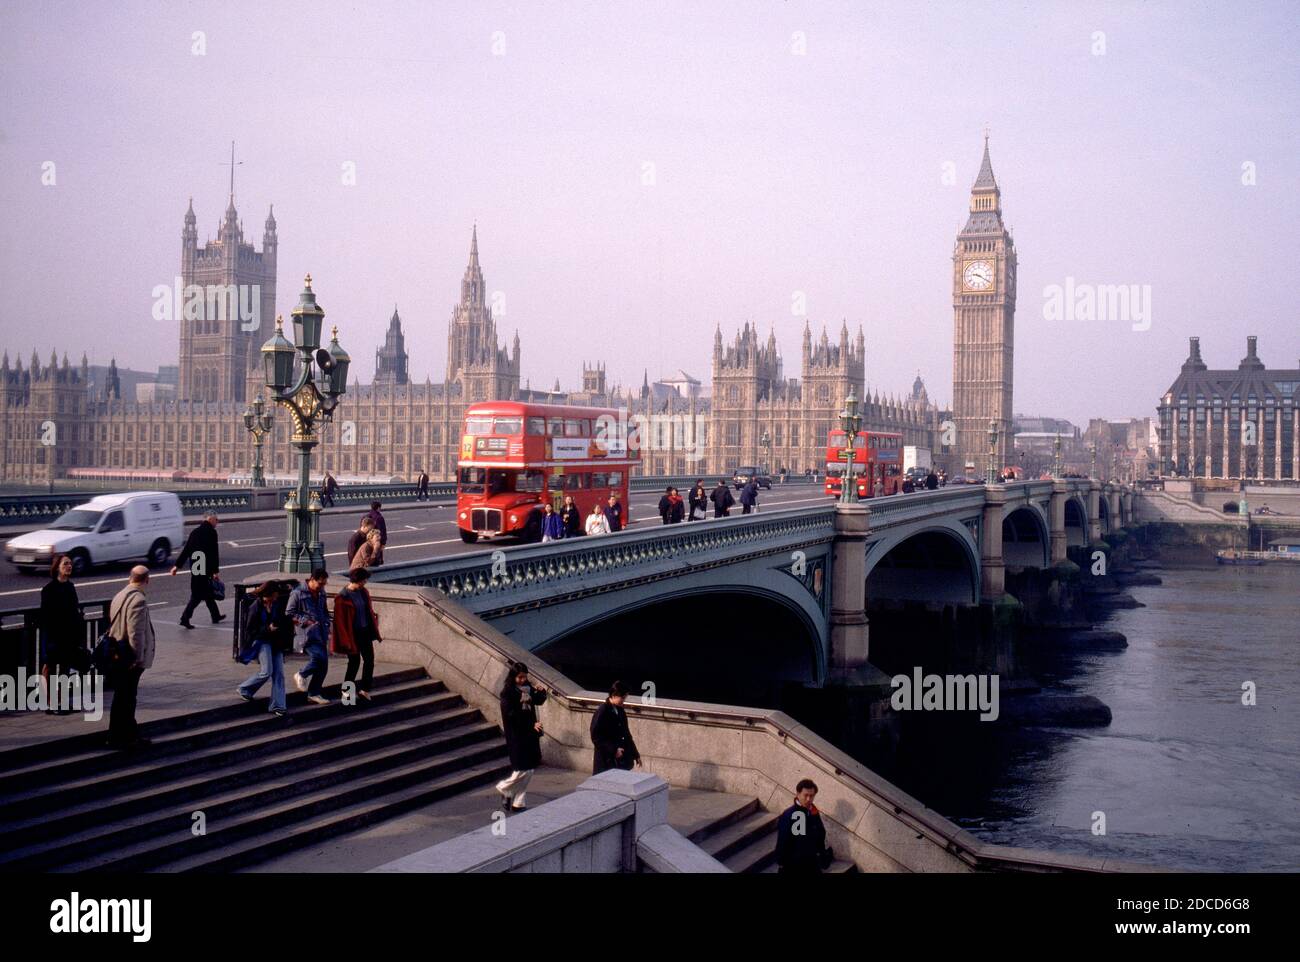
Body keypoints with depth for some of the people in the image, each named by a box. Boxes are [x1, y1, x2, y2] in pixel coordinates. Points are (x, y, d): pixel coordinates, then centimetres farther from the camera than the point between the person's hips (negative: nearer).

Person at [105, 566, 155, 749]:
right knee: (124, 699, -1)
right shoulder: (138, 600, -19)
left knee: (125, 698, 17)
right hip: (130, 659, -9)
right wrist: (138, 658, -19)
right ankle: (117, 738, 6)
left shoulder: (119, 596, 10)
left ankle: (130, 735, 26)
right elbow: (135, 632, -24)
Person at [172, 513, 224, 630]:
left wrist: (177, 565, 15)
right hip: (205, 568, -8)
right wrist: (216, 570, -15)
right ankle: (185, 618, -13)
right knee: (198, 594, -6)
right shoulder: (211, 532, -10)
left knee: (207, 593, 17)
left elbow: (186, 550, 14)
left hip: (194, 567, 8)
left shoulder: (195, 532, 13)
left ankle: (216, 616, 27)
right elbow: (214, 553, -14)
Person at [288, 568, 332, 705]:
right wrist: (305, 621, -14)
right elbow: (289, 614, -6)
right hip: (307, 631, -7)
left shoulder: (321, 593, 14)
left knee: (323, 665, 4)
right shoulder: (298, 593, -6)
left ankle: (314, 694, 15)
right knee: (319, 656, -23)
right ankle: (301, 675, 4)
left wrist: (327, 626, 11)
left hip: (321, 631, 7)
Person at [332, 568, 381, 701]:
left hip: (365, 631, 6)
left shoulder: (364, 592, 5)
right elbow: (340, 620, -15)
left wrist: (375, 632, 14)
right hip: (352, 634, -6)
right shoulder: (342, 597, -16)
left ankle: (364, 689, 14)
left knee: (369, 660, 3)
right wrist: (346, 641, -15)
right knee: (355, 661, 2)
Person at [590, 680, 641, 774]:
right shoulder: (601, 712, -16)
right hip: (606, 760, -8)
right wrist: (613, 750, -22)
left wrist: (635, 754, 17)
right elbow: (596, 737, -18)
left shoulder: (620, 711, 8)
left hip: (621, 759, 8)